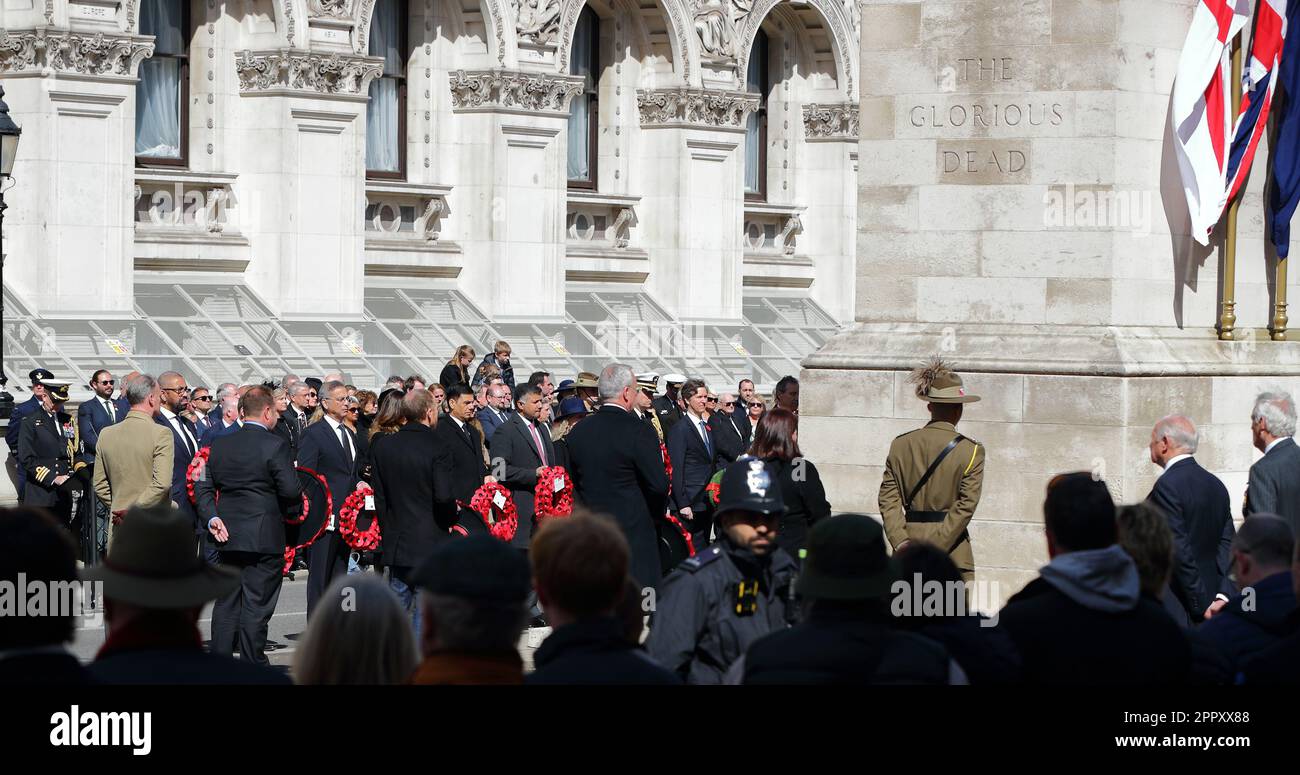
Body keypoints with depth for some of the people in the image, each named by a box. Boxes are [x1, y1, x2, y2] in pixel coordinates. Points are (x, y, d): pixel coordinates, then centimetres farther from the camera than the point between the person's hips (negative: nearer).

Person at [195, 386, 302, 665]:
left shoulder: (219, 445, 8)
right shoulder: (275, 445, -12)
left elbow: (203, 487, 6)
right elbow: (290, 490, -15)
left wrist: (211, 517, 0)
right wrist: (292, 510, 3)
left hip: (228, 537, 6)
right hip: (265, 537, -6)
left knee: (226, 603, 12)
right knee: (256, 605, -1)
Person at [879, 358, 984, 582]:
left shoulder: (899, 445, 7)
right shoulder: (971, 451, -3)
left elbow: (888, 498, 2)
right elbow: (966, 505, -9)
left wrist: (901, 542, -3)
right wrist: (936, 546, -9)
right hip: (953, 555, -3)